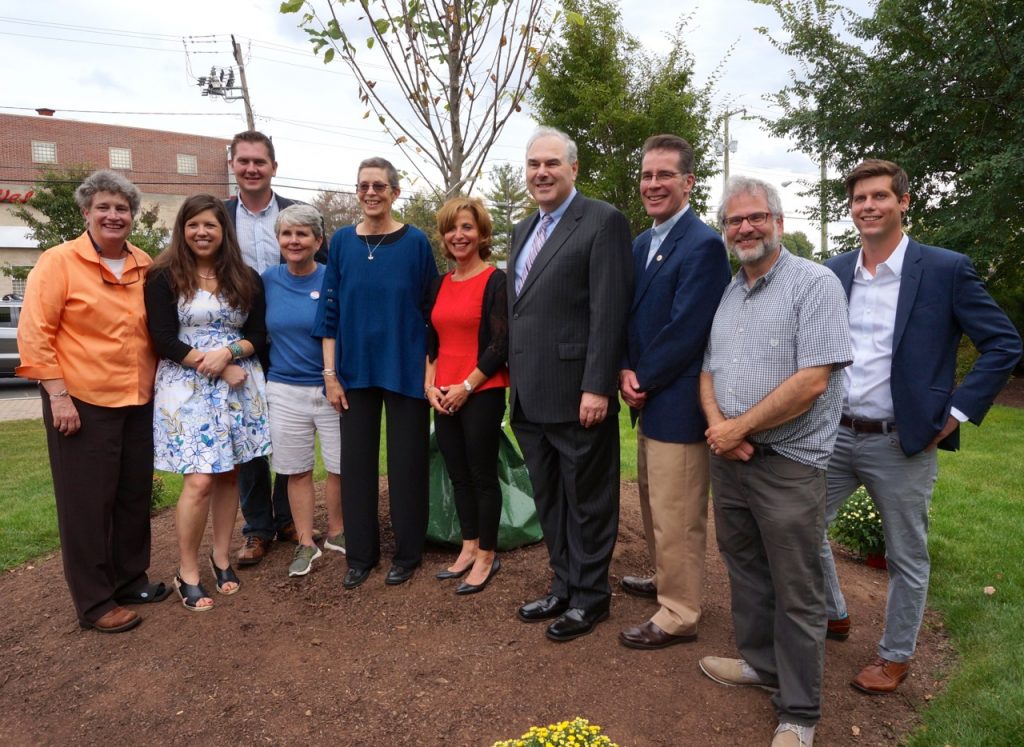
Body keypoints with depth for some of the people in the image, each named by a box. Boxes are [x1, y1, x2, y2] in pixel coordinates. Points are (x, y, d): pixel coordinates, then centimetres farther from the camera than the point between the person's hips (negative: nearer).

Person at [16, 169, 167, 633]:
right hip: (81, 404, -5)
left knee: (135, 497, 14)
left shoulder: (145, 266, 7)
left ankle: (130, 579, 32)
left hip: (137, 403, 6)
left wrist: (155, 382, 9)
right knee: (86, 504, 4)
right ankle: (94, 604, 15)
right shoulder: (58, 262, -8)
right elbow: (34, 333, -11)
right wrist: (58, 396, -16)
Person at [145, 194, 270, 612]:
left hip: (240, 384, 4)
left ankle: (222, 558, 22)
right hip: (188, 388, -3)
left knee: (229, 474, 7)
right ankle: (187, 574, 6)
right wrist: (214, 367, -13)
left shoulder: (246, 280, 10)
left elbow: (259, 334, 7)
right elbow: (163, 341, -7)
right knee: (199, 481, -8)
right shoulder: (164, 277, 0)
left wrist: (228, 352, -13)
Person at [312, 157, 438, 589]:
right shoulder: (341, 242, 4)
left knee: (406, 463, 7)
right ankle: (360, 554, 25)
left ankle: (407, 553, 23)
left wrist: (430, 370, -6)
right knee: (356, 463, 9)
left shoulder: (415, 242, -2)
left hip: (405, 370, -2)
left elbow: (430, 310, -1)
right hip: (354, 370, 3)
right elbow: (330, 311, 5)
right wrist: (330, 373, 1)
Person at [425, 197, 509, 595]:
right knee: (458, 475, 14)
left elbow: (501, 343, -12)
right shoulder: (439, 284, 12)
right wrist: (430, 384, 1)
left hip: (483, 393, -6)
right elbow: (432, 340, 14)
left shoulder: (495, 280, -7)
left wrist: (466, 386, -14)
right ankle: (469, 548, 28)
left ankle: (486, 555, 18)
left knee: (482, 475, 4)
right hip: (443, 396, 6)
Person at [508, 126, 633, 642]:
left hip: (577, 395, -8)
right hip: (529, 397, 8)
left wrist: (597, 387, -19)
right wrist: (516, 377, 15)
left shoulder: (603, 221, -8)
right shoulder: (523, 230, 17)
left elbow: (609, 311, -15)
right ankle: (564, 586, 34)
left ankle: (589, 597, 24)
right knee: (549, 499, 18)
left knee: (587, 500, 8)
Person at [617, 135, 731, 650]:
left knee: (676, 516, 3)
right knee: (653, 503, 23)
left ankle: (678, 616, 19)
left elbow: (685, 331, -20)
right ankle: (666, 580, 43)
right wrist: (627, 372, -3)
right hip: (647, 398, 9)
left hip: (678, 403, -9)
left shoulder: (702, 245, -15)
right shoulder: (642, 244, 13)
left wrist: (642, 379, -12)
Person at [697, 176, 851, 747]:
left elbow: (812, 382, -20)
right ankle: (760, 662, 40)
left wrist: (738, 427, -14)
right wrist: (717, 425, -7)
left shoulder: (815, 283, -11)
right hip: (729, 458, 7)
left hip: (789, 464, -7)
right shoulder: (727, 294, 12)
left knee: (797, 595, 4)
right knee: (746, 568, 20)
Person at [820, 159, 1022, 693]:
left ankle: (895, 656, 32)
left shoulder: (945, 269, -8)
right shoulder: (834, 271, 5)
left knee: (906, 558, 11)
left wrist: (957, 411, -11)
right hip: (834, 434, 4)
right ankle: (833, 616, 36)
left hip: (902, 444, -4)